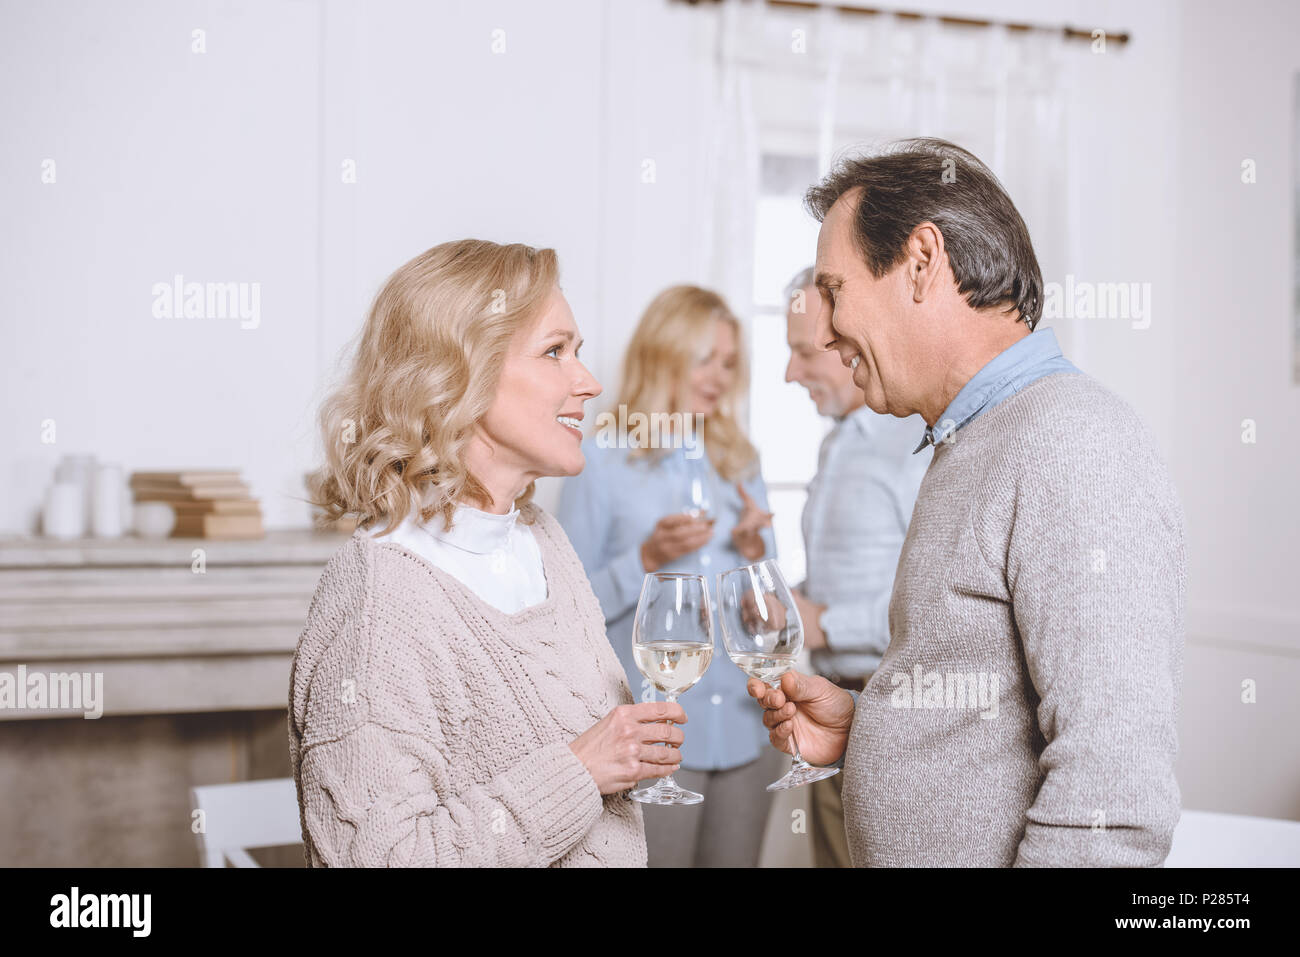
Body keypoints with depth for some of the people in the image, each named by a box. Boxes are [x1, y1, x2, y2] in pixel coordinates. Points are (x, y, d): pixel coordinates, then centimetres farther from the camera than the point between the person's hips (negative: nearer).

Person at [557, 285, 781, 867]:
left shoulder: (739, 464, 12)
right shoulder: (601, 462, -2)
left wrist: (756, 551, -3)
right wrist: (647, 560, -18)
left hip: (743, 732, 5)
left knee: (736, 858, 9)